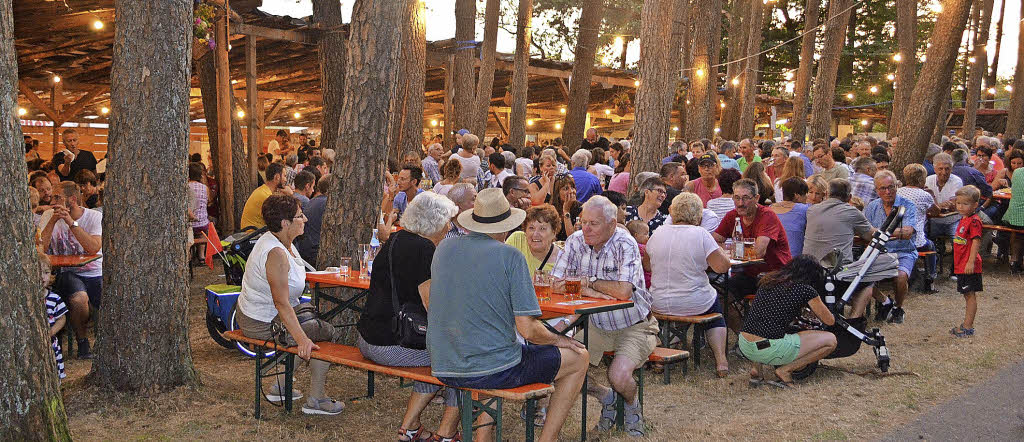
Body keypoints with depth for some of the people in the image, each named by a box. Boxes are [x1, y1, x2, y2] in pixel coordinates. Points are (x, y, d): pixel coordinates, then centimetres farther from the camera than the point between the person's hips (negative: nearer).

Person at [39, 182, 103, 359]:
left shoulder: (95, 216, -1)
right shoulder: (50, 218, 5)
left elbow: (94, 248, -18)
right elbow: (39, 250, -9)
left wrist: (71, 222, -22)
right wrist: (52, 221, -15)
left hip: (96, 273, 0)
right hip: (68, 274, 0)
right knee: (79, 298, -33)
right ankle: (82, 340, -8)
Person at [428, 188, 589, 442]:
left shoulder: (444, 248, 4)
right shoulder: (510, 256, -11)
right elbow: (527, 329, -14)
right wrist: (558, 339, 6)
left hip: (443, 370, 6)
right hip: (495, 369, -6)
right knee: (579, 357, 13)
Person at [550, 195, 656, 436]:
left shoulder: (625, 244, -18)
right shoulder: (576, 242, -4)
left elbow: (623, 291, -30)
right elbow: (557, 285, -7)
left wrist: (588, 282, -15)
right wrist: (590, 291, -23)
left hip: (633, 327, -5)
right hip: (597, 325, 5)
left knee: (619, 376, -27)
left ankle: (632, 405, 12)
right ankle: (606, 396, 14)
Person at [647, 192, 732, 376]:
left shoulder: (658, 233, -1)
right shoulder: (701, 234, -14)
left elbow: (647, 266, 11)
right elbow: (722, 266, -13)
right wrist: (722, 252, 7)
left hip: (659, 305, 3)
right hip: (694, 305, -3)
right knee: (716, 309, 29)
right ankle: (721, 359, 18)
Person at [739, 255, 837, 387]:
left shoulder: (768, 280, 15)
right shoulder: (806, 290, -2)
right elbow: (830, 321, 12)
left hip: (744, 347, 6)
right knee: (830, 340, 8)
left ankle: (757, 366, 17)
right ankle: (785, 370, 1)